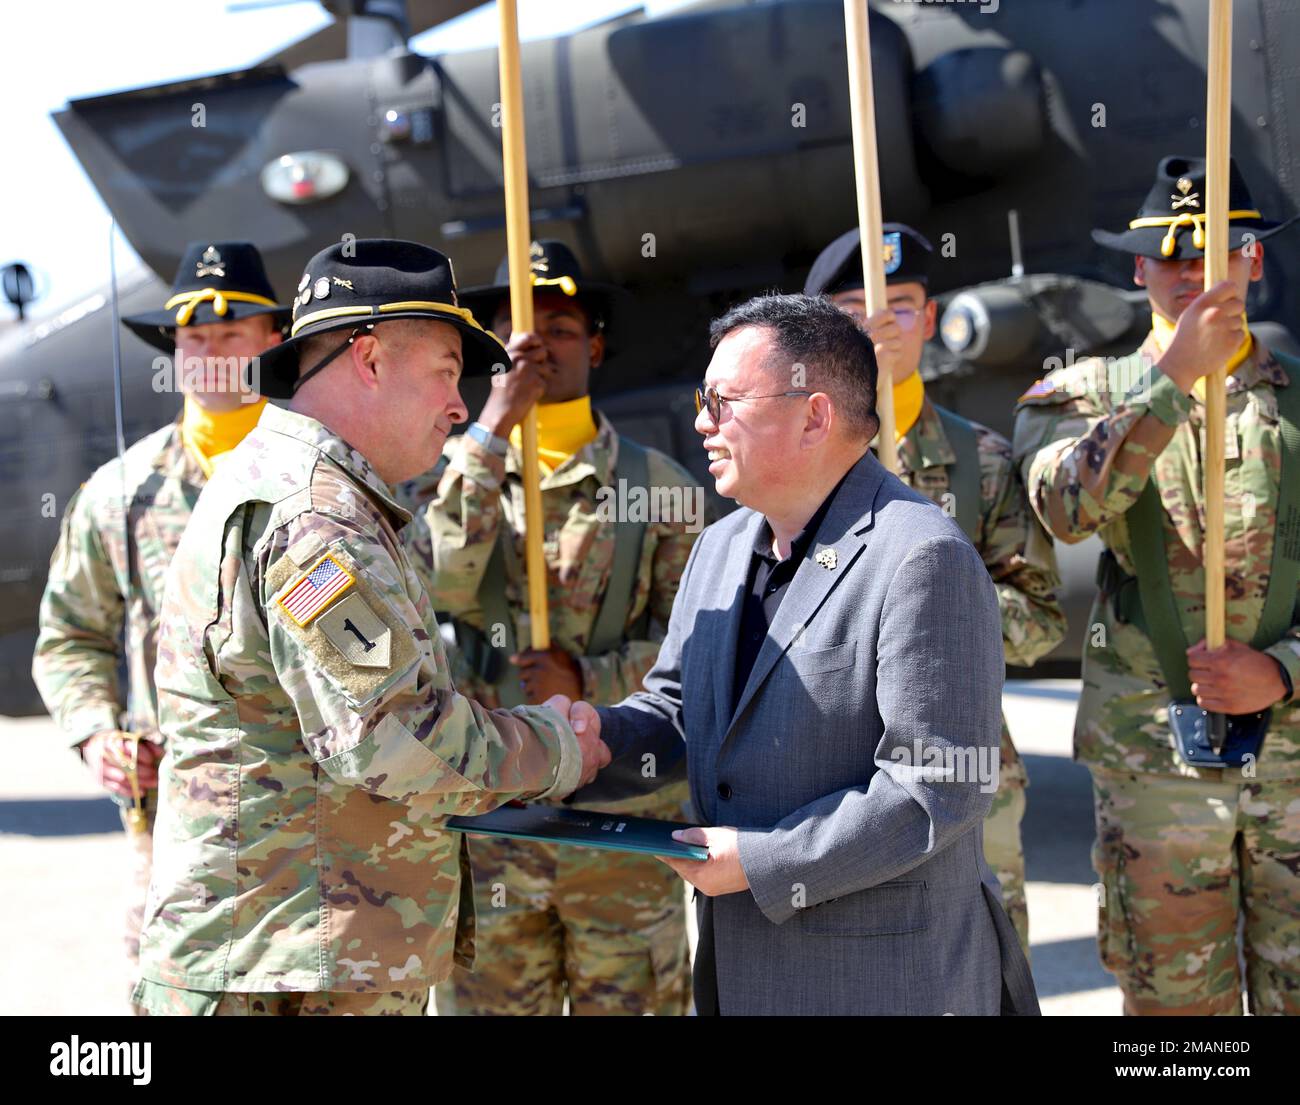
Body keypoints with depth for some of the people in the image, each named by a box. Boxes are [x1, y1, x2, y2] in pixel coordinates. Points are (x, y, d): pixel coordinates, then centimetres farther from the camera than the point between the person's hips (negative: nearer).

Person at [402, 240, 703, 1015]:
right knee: (485, 998, 8)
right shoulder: (454, 475, 7)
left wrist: (589, 681, -14)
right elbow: (435, 586, -14)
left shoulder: (660, 486, 5)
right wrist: (492, 433, -14)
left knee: (632, 1001, 6)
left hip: (625, 815, -1)